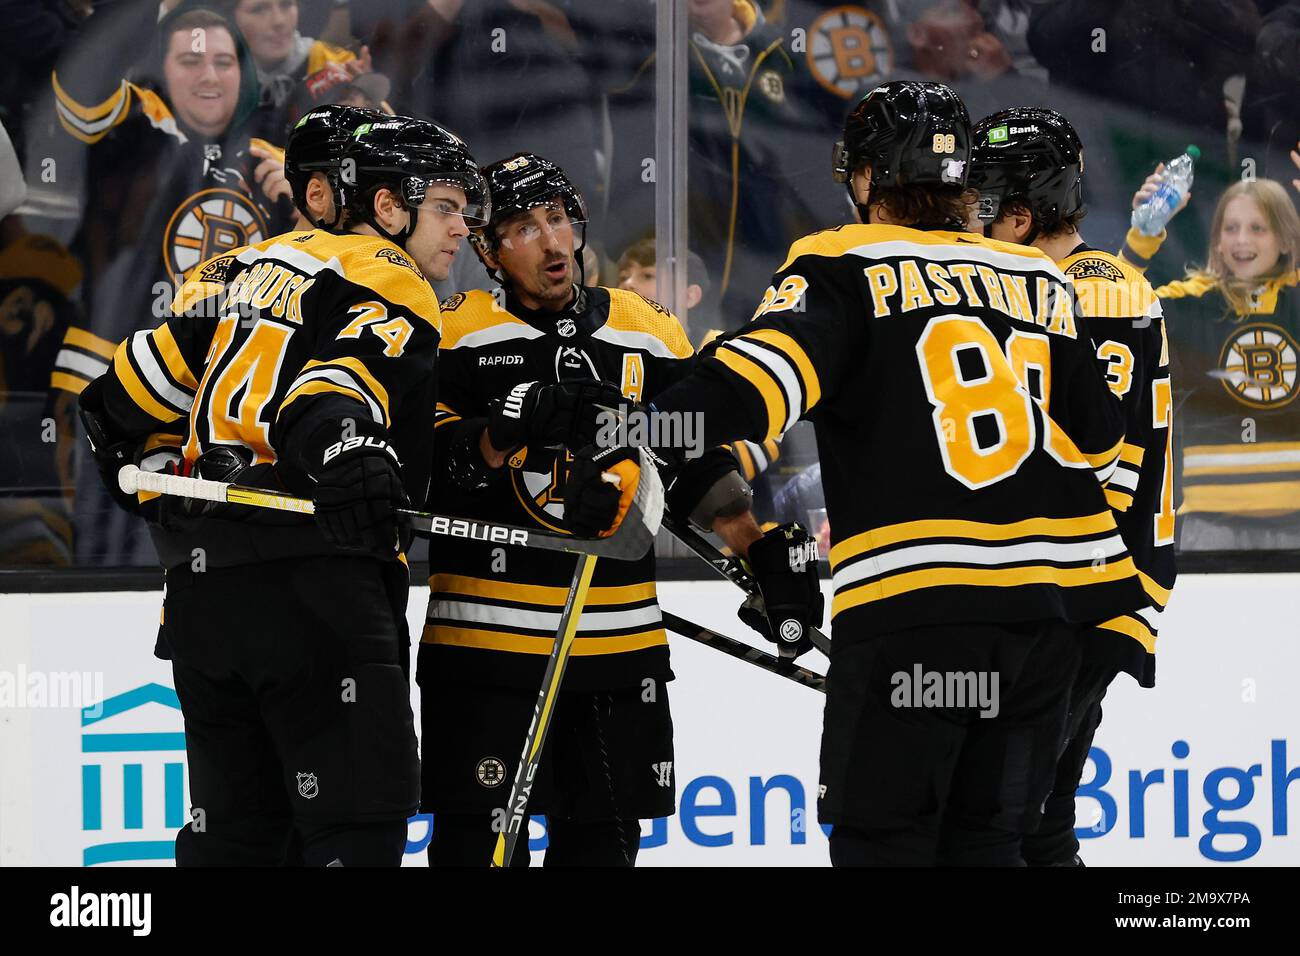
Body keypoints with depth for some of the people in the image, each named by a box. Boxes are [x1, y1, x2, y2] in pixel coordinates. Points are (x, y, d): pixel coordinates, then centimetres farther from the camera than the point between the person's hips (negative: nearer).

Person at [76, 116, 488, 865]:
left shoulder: (250, 266, 21)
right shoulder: (390, 285, -2)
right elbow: (338, 378, -19)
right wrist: (341, 448, -30)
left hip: (199, 579, 8)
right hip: (307, 578, -8)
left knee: (238, 821, 14)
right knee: (363, 810, -9)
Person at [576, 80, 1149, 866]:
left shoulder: (845, 269, -1)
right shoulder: (1041, 282, 15)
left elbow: (773, 365, -19)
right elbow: (1103, 446, 20)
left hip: (911, 602, -5)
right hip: (1045, 608, 5)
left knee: (883, 840, 2)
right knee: (985, 841, 13)